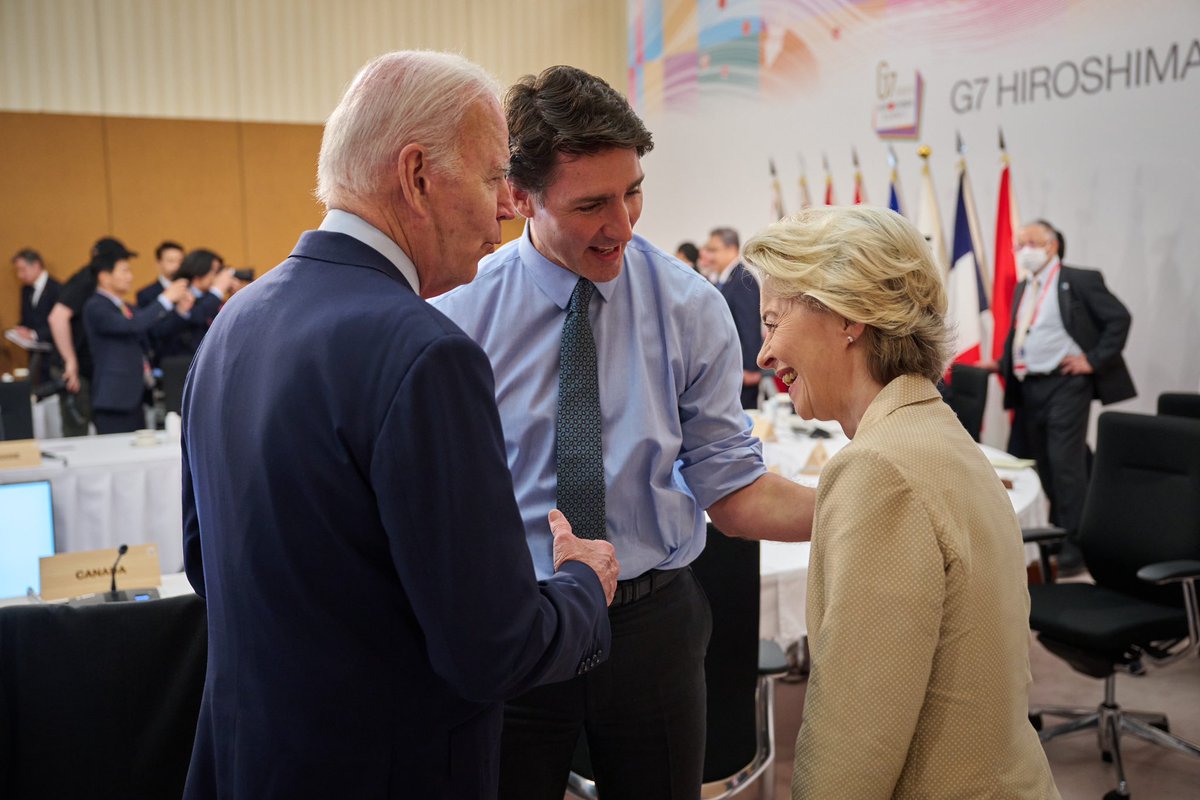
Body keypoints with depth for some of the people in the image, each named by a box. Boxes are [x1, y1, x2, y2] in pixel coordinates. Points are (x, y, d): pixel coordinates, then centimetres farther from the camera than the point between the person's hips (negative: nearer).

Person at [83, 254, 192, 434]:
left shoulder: (126, 307, 19)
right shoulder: (95, 307, -8)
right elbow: (132, 326, -23)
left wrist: (179, 310, 1)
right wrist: (165, 300, -18)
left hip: (135, 396, 8)